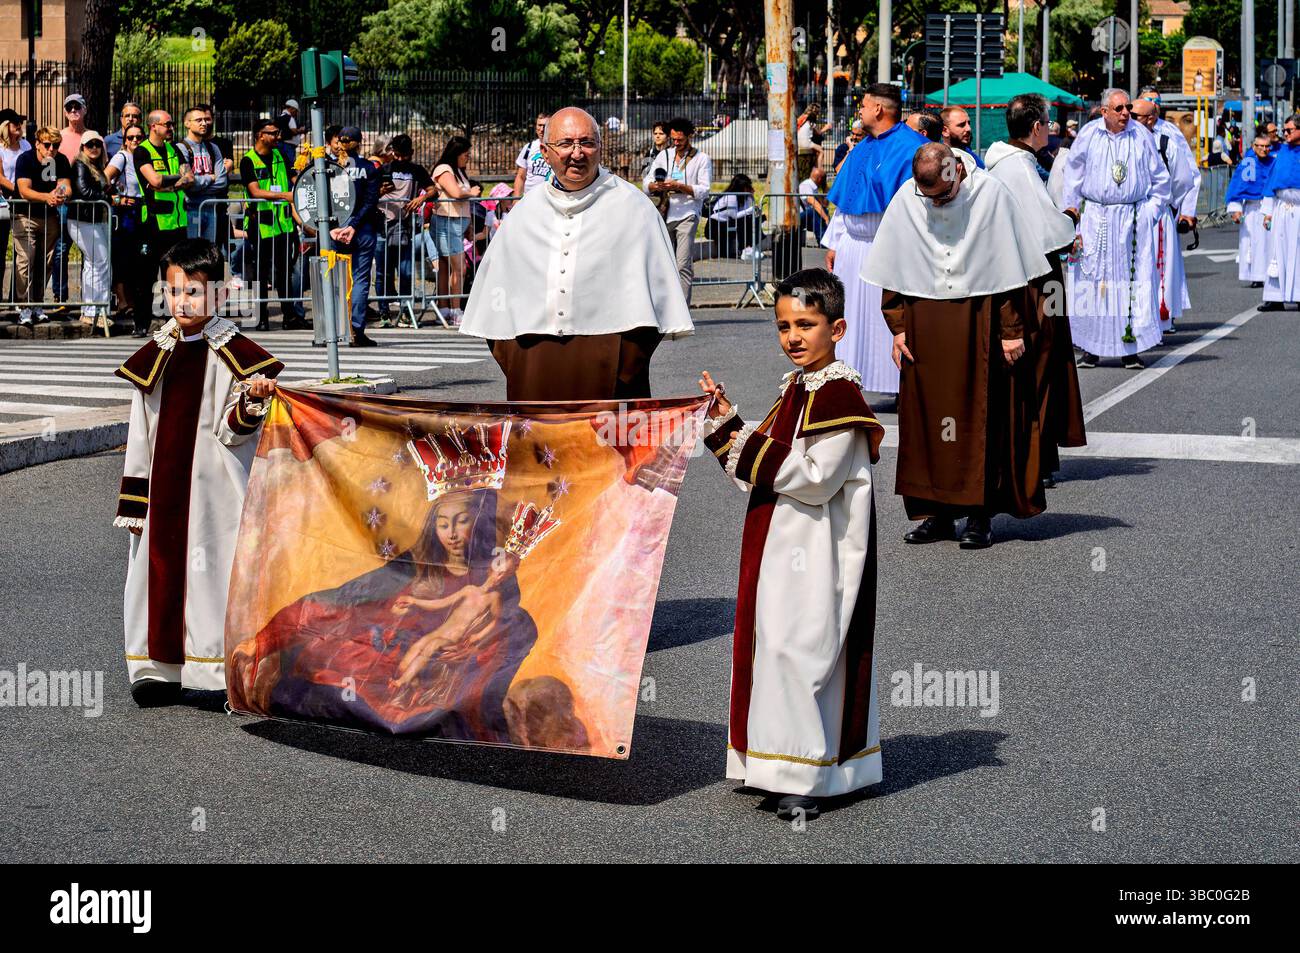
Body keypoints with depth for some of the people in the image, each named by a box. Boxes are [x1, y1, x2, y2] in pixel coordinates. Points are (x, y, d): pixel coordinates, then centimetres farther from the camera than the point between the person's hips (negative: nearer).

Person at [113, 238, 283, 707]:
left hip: (216, 489, -5)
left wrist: (252, 403, -28)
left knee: (217, 570, -6)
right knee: (160, 568, 7)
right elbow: (142, 435, 13)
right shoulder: (154, 357, 10)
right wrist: (134, 501, 10)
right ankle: (161, 670, 17)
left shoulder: (233, 355, -3)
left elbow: (232, 430, -6)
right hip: (163, 491, 5)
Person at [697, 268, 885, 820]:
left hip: (815, 551, -10)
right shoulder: (795, 387, 14)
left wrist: (753, 451, -17)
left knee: (796, 648, -9)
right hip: (779, 543, 10)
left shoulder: (840, 394, -15)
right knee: (774, 644, 14)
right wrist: (725, 423, 7)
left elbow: (815, 479, -22)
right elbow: (761, 468, 18)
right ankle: (783, 764, 24)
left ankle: (805, 779, -1)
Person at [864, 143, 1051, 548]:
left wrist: (1013, 330, -6)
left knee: (980, 416, -1)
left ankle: (980, 515, 5)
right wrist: (898, 327, 3)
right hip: (923, 324, 3)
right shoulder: (906, 199, -1)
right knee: (923, 416, 2)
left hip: (981, 322, -3)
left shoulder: (990, 194, -8)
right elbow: (894, 270, 7)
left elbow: (1011, 268, -4)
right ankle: (935, 511, 10)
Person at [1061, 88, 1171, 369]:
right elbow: (1073, 171, 9)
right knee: (1091, 280, -1)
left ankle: (1131, 348, 2)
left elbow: (1159, 178, 10)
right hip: (1096, 218, 0)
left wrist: (1150, 213, 5)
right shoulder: (1089, 134, 1)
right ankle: (1091, 348, 6)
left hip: (1133, 218, 0)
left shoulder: (1141, 135, 2)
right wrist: (1071, 209, 5)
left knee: (1134, 282, -3)